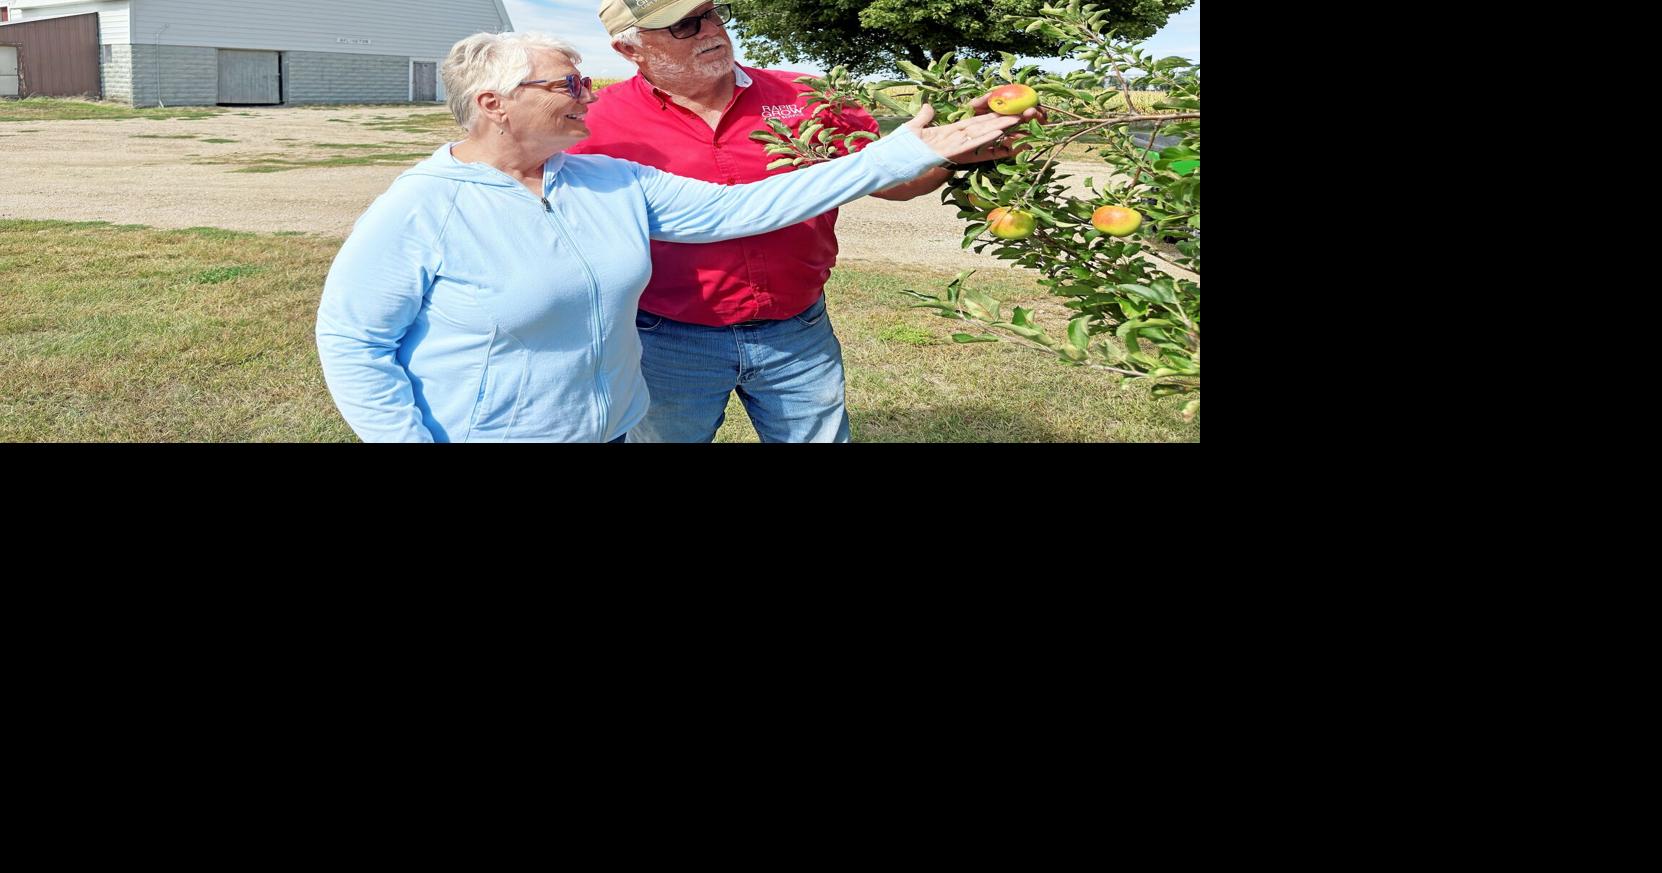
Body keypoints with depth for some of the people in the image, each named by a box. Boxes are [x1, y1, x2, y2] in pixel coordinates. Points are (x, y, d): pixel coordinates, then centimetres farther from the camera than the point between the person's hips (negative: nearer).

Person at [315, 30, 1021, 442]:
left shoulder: (614, 181, 2)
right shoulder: (420, 211, -14)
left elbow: (737, 207, -1)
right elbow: (349, 339, -11)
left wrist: (903, 153, -4)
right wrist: (412, 438, -17)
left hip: (614, 427, 6)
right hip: (482, 434, -5)